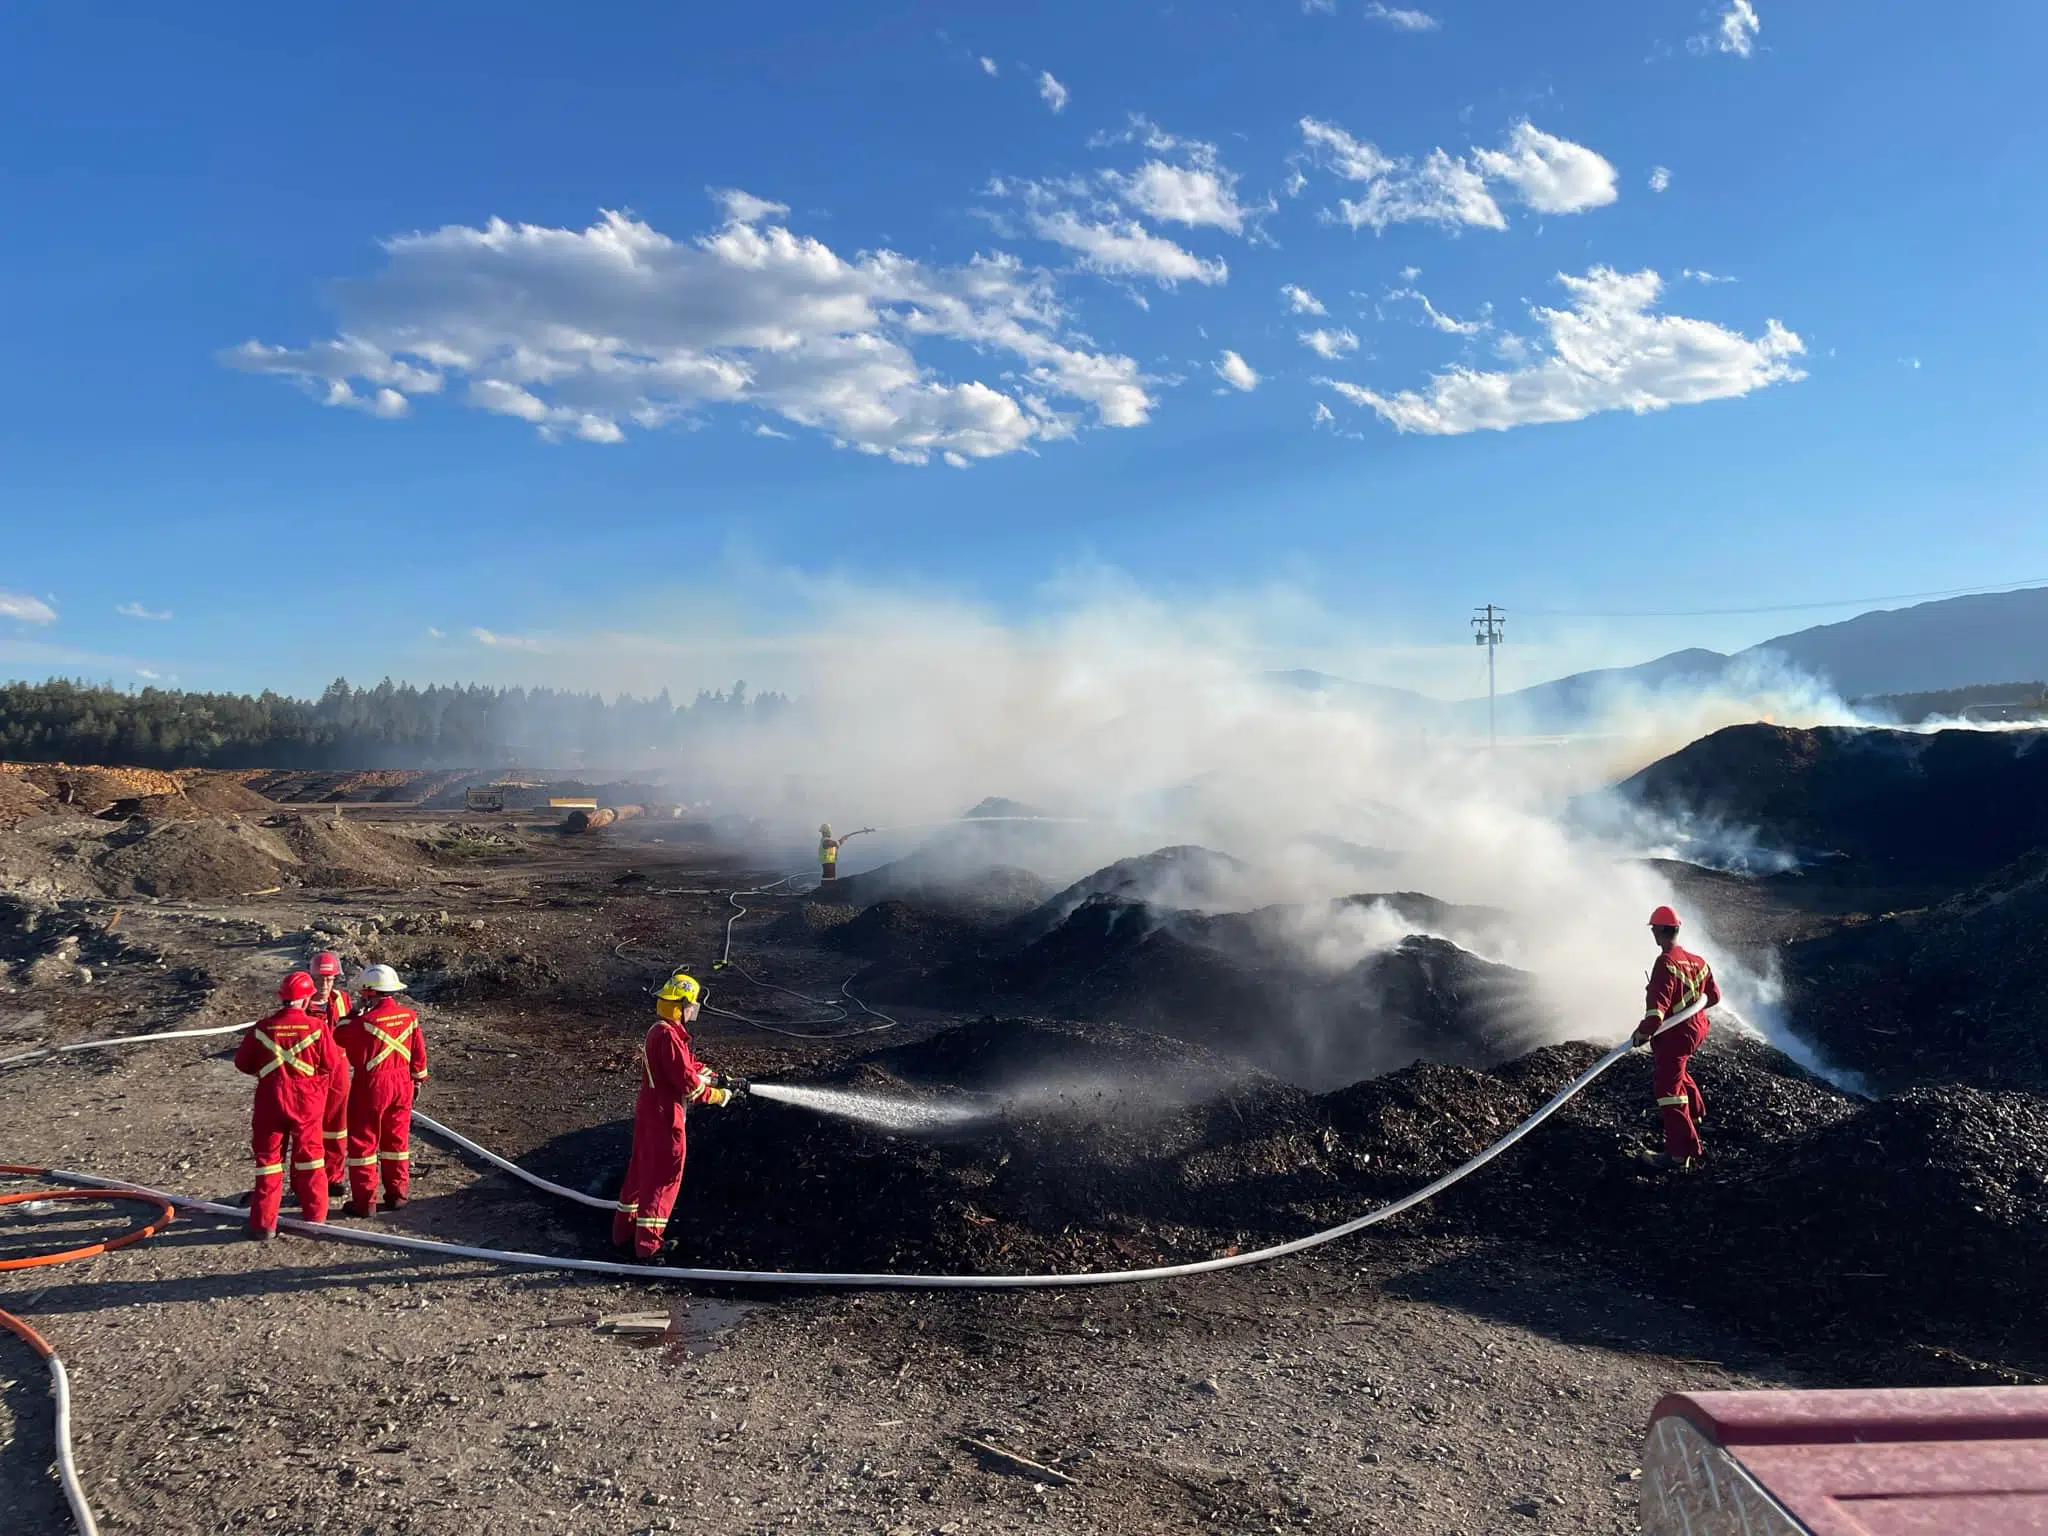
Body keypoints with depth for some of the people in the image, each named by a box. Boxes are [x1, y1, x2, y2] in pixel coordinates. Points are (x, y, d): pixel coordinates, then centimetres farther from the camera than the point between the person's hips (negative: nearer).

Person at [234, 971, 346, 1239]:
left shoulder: (262, 1028, -9)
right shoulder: (317, 1026, -13)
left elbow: (243, 1063, 1)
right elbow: (330, 1064, -6)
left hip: (270, 1102, 0)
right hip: (307, 1102, 0)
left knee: (268, 1157, 8)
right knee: (309, 1155, 14)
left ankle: (264, 1223, 9)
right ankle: (315, 1214, 22)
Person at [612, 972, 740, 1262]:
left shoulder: (660, 1031, 8)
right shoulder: (669, 1036, -26)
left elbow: (688, 1062, 15)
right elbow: (688, 1082, -25)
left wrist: (714, 1077, 3)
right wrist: (720, 1096, -13)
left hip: (647, 1112, 10)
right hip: (664, 1117, -10)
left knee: (641, 1170, 20)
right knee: (664, 1178, 0)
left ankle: (623, 1231, 33)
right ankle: (647, 1246, 6)